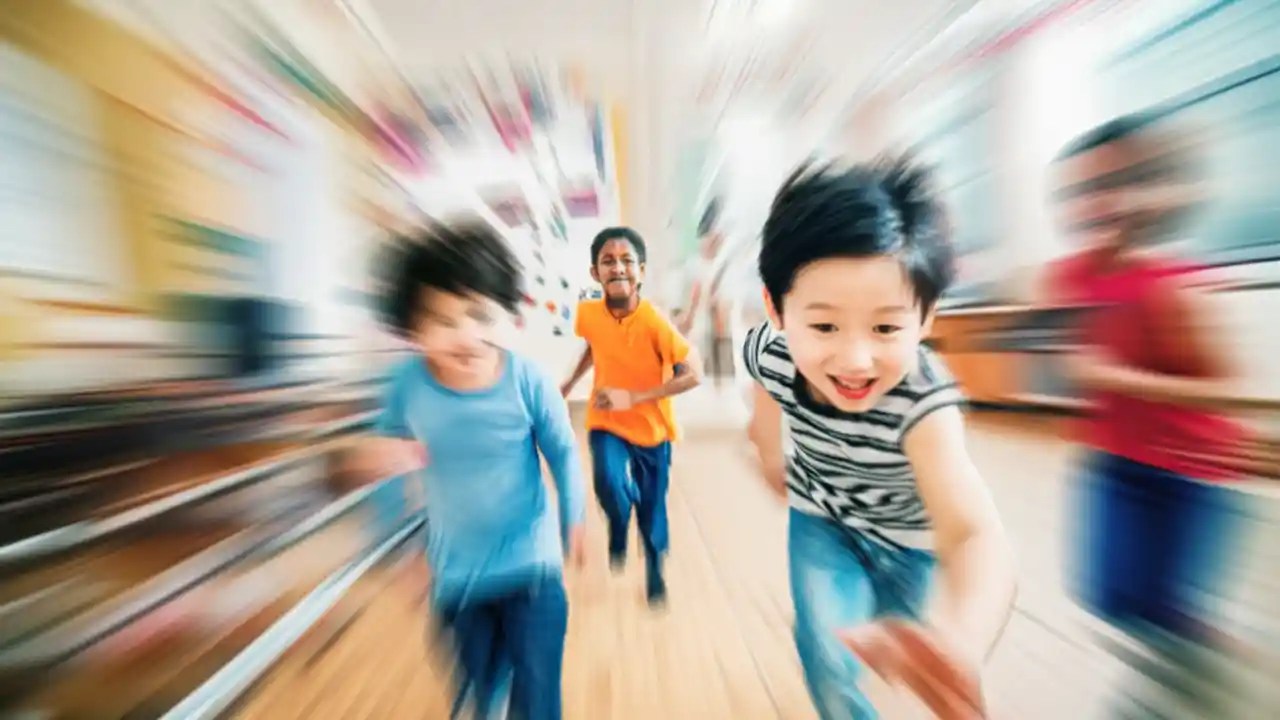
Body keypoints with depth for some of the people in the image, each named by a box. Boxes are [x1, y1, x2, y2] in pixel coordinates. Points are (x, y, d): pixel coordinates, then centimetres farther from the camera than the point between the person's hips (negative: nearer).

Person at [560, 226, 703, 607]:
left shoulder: (655, 322, -26)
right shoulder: (588, 314, -13)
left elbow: (693, 375, -25)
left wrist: (633, 397, -29)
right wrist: (571, 382, 9)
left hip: (651, 427, -2)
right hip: (606, 422, 2)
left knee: (653, 510, 12)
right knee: (609, 483, -24)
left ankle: (655, 571, 43)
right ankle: (619, 527, 14)